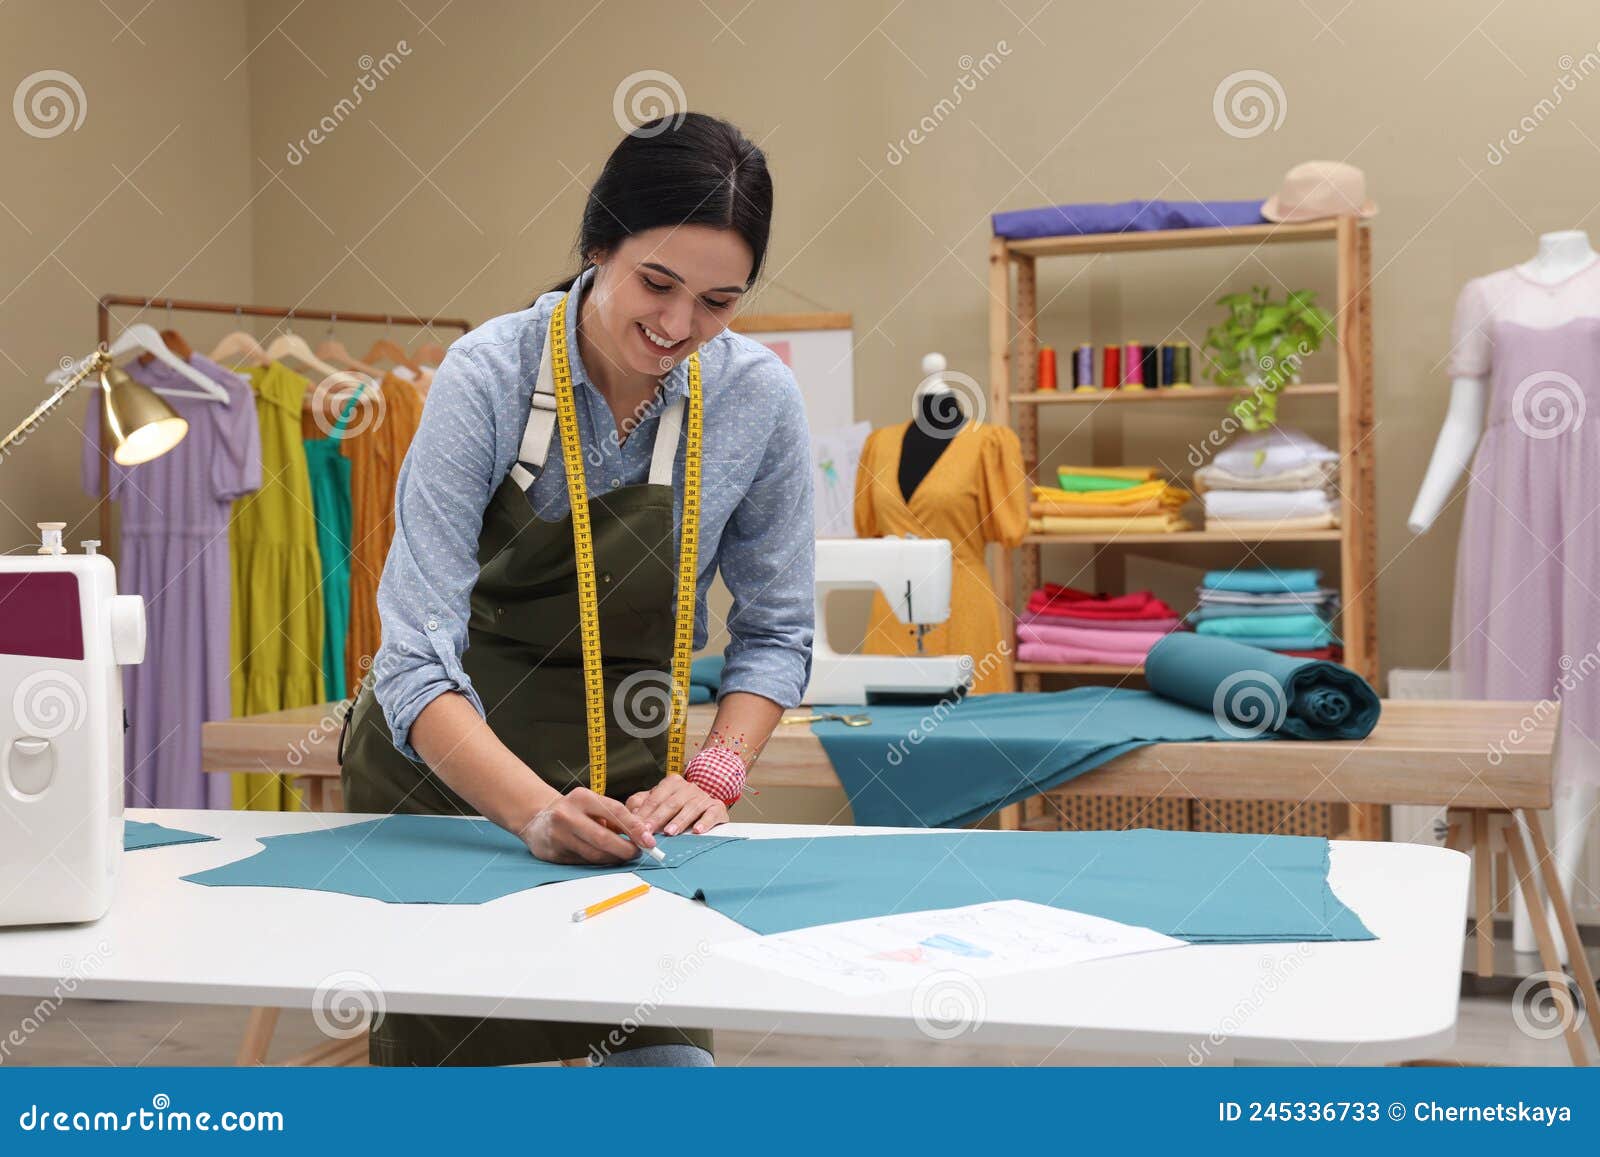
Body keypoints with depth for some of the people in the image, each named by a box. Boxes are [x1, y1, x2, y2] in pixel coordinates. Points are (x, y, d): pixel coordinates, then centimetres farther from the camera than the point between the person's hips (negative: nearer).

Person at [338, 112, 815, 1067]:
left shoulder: (758, 398, -11)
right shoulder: (492, 374, -19)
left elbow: (776, 631, 1)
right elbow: (415, 660, -24)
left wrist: (713, 776, -13)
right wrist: (536, 810, -38)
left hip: (624, 783, 2)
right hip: (441, 773, -2)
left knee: (666, 1057, -6)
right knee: (445, 1060, 3)